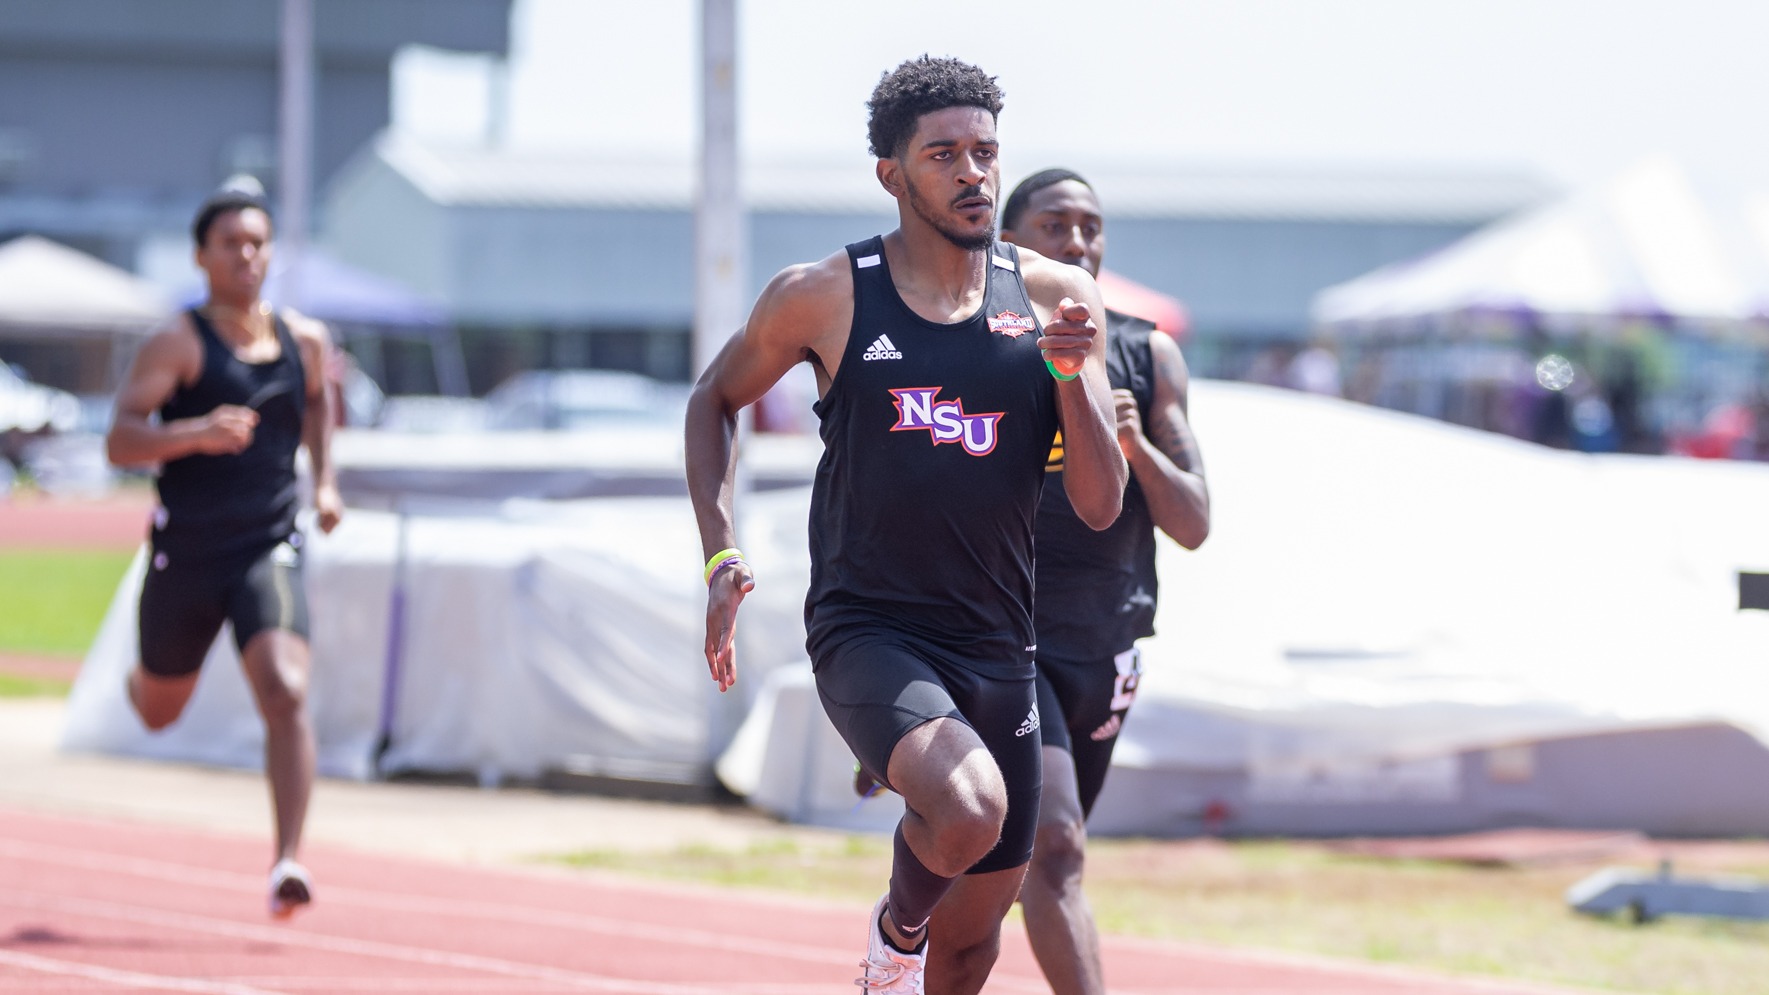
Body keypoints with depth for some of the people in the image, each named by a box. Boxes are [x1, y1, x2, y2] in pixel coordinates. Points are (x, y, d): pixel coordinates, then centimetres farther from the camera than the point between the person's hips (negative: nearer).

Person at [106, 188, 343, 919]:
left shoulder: (305, 341, 5)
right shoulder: (179, 344, -10)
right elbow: (120, 441, -19)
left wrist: (325, 481, 14)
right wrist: (197, 433, -36)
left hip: (269, 550, 1)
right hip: (186, 552, -1)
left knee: (286, 694, -22)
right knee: (158, 714, 18)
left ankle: (288, 861, -24)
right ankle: (139, 676, 58)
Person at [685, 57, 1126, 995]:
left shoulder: (1054, 300, 2)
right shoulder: (822, 298, -4)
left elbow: (1101, 506, -1)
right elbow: (715, 400, 14)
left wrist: (1072, 372, -17)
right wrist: (721, 555, 1)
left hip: (996, 648, 4)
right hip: (866, 629, -4)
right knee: (967, 808, -31)